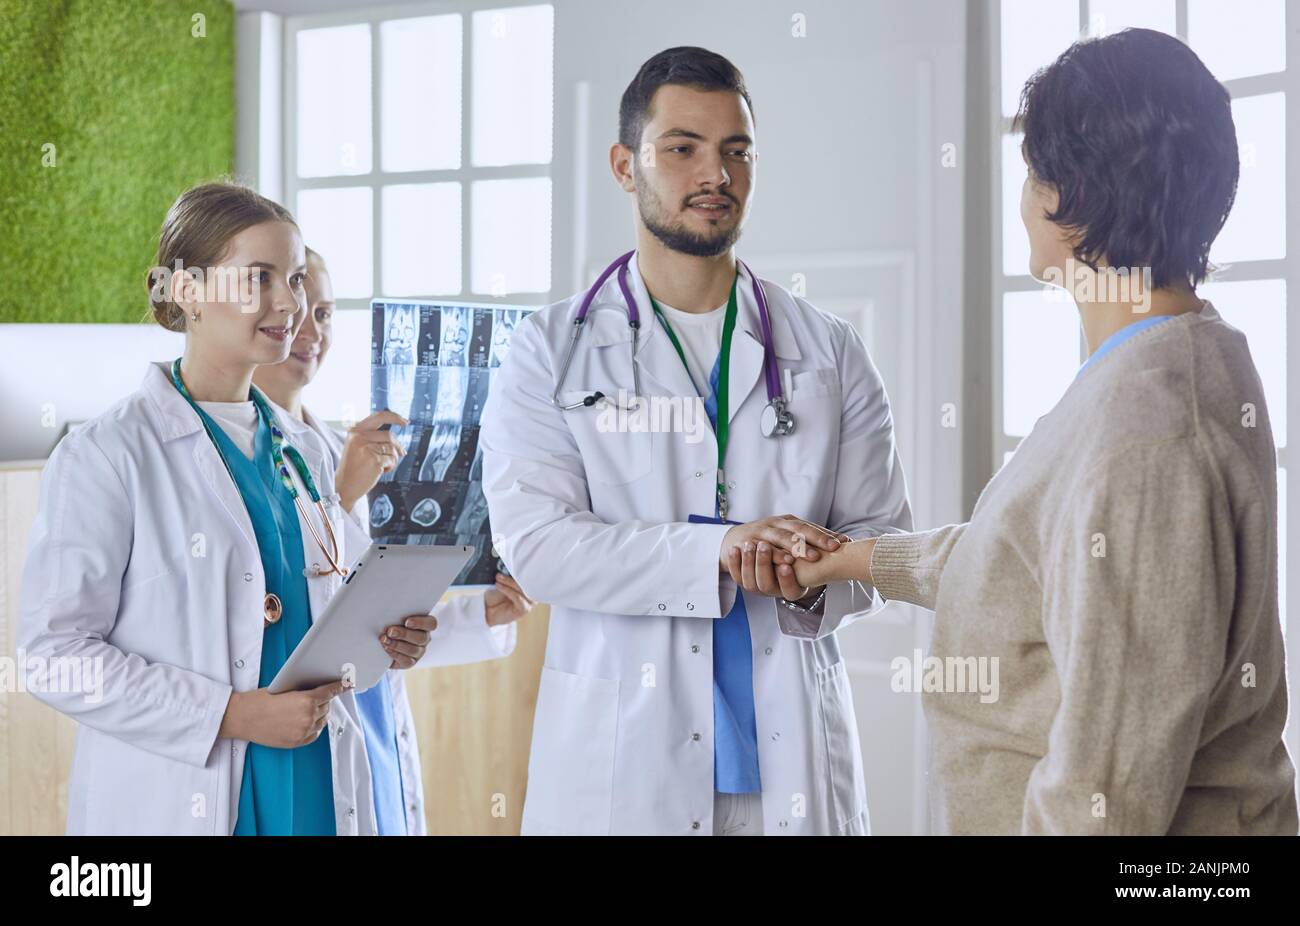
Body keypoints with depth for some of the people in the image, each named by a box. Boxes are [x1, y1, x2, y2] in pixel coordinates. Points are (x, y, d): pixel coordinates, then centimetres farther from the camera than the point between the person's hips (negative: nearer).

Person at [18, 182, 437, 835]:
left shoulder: (303, 451, 10)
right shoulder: (105, 454, -9)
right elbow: (56, 652, -14)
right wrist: (230, 714, -21)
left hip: (317, 791, 6)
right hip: (177, 802, -6)